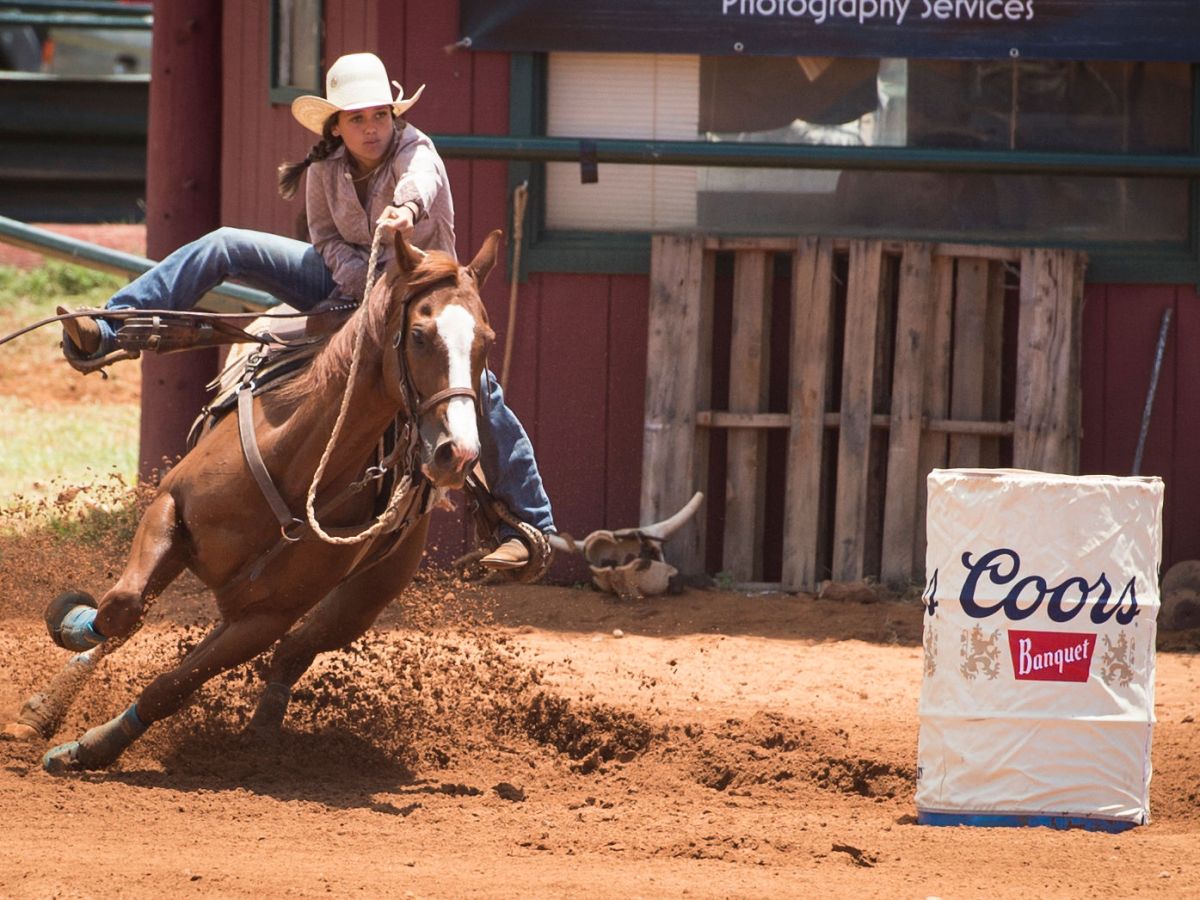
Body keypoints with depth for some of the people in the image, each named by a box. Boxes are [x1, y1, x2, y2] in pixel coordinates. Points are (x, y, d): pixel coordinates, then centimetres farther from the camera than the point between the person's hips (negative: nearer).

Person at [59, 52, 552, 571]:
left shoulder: (414, 150, -23)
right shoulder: (326, 168, -9)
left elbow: (419, 181, -47)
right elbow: (326, 239, 0)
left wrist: (406, 207, -73)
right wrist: (367, 276, -21)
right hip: (349, 280, 4)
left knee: (478, 388, -28)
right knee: (224, 248, -12)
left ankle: (531, 526, -15)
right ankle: (101, 335, -18)